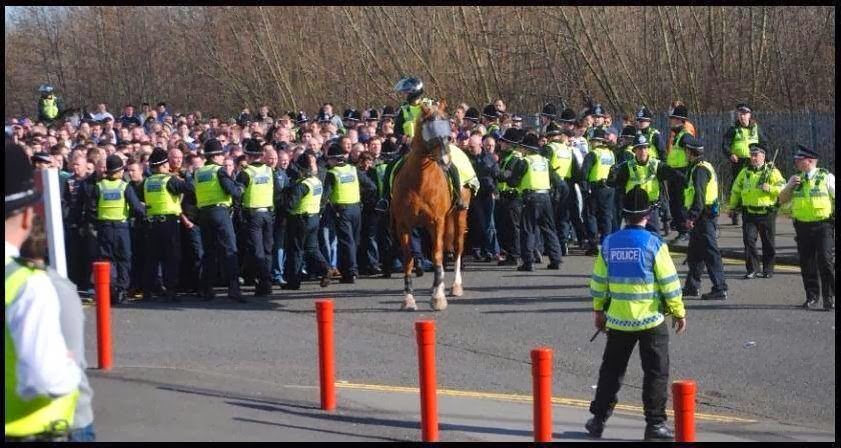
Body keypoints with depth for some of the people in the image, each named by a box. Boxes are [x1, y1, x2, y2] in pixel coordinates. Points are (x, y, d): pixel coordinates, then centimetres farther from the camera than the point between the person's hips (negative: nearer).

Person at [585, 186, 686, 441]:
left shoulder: (608, 243, 0)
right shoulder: (654, 244, -12)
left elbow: (598, 281, 6)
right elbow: (669, 282, -10)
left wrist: (598, 310, 19)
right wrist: (678, 312, 0)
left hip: (618, 320, 4)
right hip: (651, 320, -4)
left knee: (611, 370, 15)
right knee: (656, 372, 5)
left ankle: (598, 420, 19)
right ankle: (655, 424, 5)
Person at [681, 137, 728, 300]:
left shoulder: (700, 170, -16)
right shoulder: (704, 167, 18)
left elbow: (699, 196, -24)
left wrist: (692, 216, -25)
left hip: (703, 216, -11)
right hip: (704, 217, 11)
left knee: (710, 253, -9)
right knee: (694, 252, 18)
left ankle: (720, 289, -9)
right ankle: (692, 286, 27)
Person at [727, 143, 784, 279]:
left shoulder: (772, 171, 0)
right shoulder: (745, 172, 11)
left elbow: (782, 188, -6)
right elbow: (736, 190, 21)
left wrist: (769, 188, -21)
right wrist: (733, 207, 21)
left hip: (767, 213, -2)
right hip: (749, 213, 2)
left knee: (768, 243, 6)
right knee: (748, 239, -9)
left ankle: (768, 270, 17)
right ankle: (752, 269, -1)